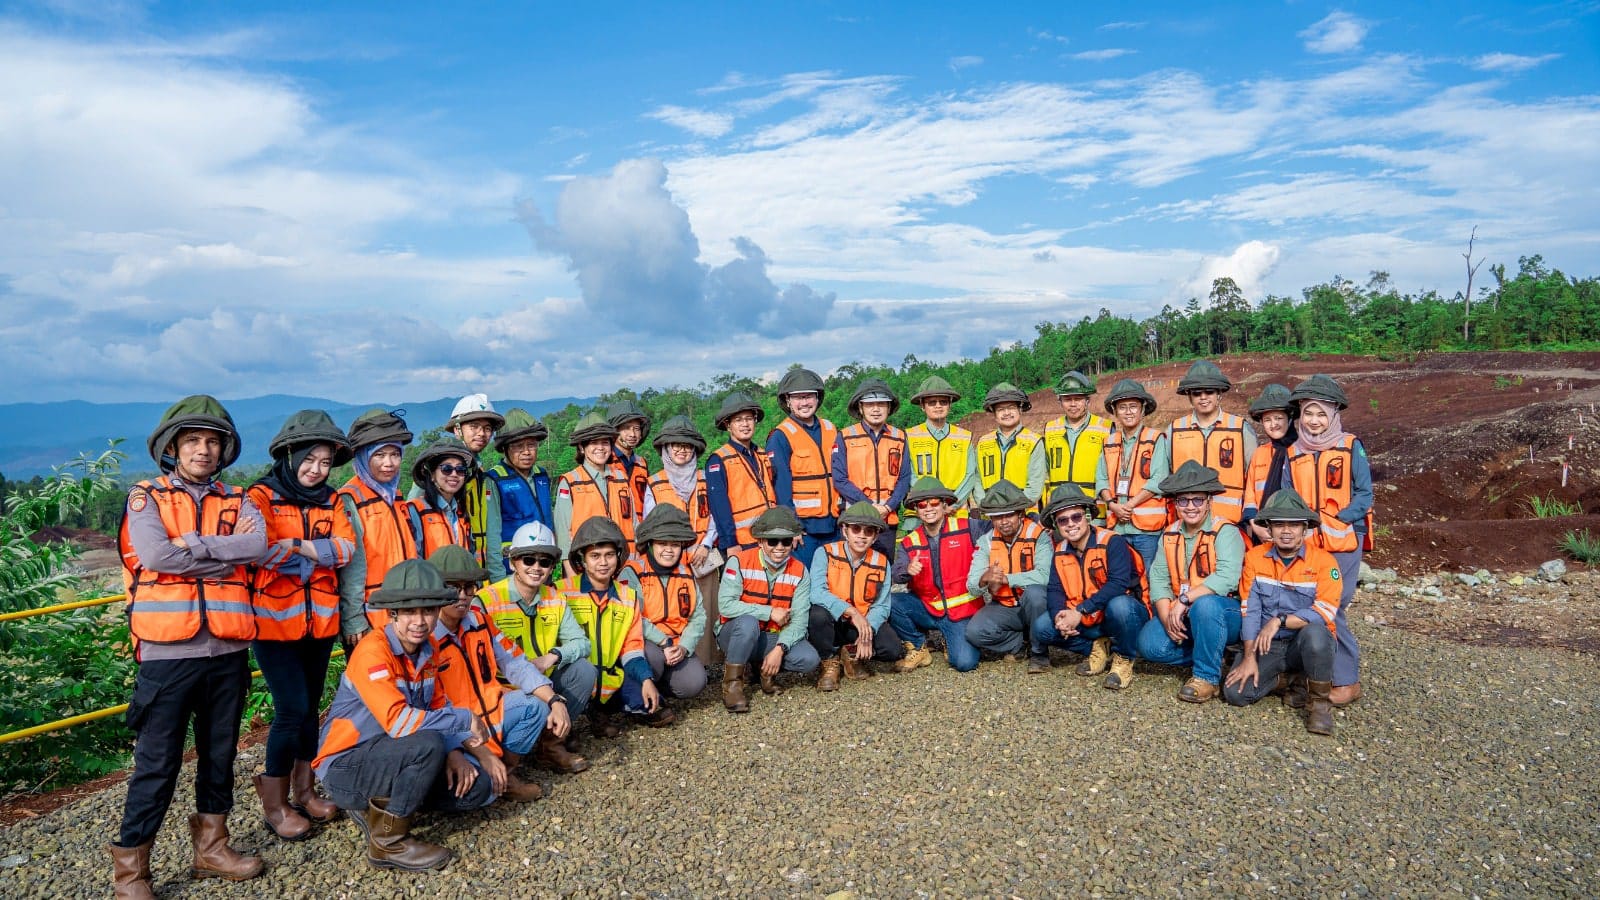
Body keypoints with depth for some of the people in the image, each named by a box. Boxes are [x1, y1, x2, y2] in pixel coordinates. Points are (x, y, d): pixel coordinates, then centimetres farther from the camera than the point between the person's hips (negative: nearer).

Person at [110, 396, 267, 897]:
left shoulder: (236, 502, 10)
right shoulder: (147, 497, 2)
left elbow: (259, 544, -11)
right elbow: (155, 555, -17)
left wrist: (190, 544, -17)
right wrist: (228, 553, -10)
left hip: (228, 651, 4)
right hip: (168, 651, -3)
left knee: (219, 753, 14)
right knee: (158, 762, 2)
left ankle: (210, 846, 28)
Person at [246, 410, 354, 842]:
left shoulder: (330, 502, 11)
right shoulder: (261, 496, -5)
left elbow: (346, 548, -5)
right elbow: (260, 549, -22)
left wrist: (297, 547, -16)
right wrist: (317, 550, -13)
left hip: (319, 619, 5)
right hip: (274, 620, -5)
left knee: (311, 707, 13)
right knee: (292, 709, -7)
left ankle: (303, 790, 28)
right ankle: (274, 803, 10)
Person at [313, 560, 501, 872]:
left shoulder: (429, 649, 1)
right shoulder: (372, 651, -23)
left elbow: (438, 707, 5)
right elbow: (398, 721, -33)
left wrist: (455, 752, -13)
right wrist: (465, 720, -25)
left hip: (395, 758, 7)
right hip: (347, 766, -7)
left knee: (480, 787, -7)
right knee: (428, 744, -34)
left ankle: (380, 805, 8)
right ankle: (388, 841, -13)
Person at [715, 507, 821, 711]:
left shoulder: (800, 572, -5)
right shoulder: (739, 562, -14)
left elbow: (799, 619, -14)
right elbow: (725, 606, -24)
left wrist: (780, 649, -30)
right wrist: (770, 612, -22)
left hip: (774, 637, 3)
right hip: (735, 633, -3)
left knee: (809, 659, -22)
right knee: (748, 621, -37)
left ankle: (765, 670, 6)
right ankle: (732, 683, -18)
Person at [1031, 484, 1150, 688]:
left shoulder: (1112, 542, -17)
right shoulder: (1060, 553, 3)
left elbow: (1117, 584, -29)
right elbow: (1054, 591, -3)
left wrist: (1080, 611, -33)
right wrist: (1059, 616, -26)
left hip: (1127, 612, -5)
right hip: (1087, 622, 6)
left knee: (1119, 604, -40)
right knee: (1041, 627, -13)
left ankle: (1124, 660, -11)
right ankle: (1097, 647, 7)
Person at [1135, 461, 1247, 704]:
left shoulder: (1225, 532, -11)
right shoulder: (1169, 536, 7)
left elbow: (1227, 578, -28)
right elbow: (1158, 580, -2)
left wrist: (1185, 600, -30)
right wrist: (1167, 618, -18)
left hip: (1224, 613, -5)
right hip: (1180, 614, 5)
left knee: (1204, 604, -38)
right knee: (1149, 644, -20)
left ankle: (1208, 676, -17)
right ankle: (1211, 656, 5)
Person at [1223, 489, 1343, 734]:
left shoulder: (1324, 561, -9)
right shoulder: (1255, 557, -1)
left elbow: (1325, 612, -21)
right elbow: (1249, 611, -5)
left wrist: (1279, 621, -27)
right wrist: (1249, 657, -11)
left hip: (1306, 644, -3)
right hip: (1266, 645, 3)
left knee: (1314, 632, -38)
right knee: (1235, 692, -18)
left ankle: (1319, 702, -12)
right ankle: (1283, 678, 16)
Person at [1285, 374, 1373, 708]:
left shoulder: (1351, 447, 1)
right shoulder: (1293, 453, 11)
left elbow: (1364, 494, -3)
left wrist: (1337, 519, -14)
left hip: (1344, 541, -4)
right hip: (1306, 542, 4)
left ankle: (1347, 680, 3)